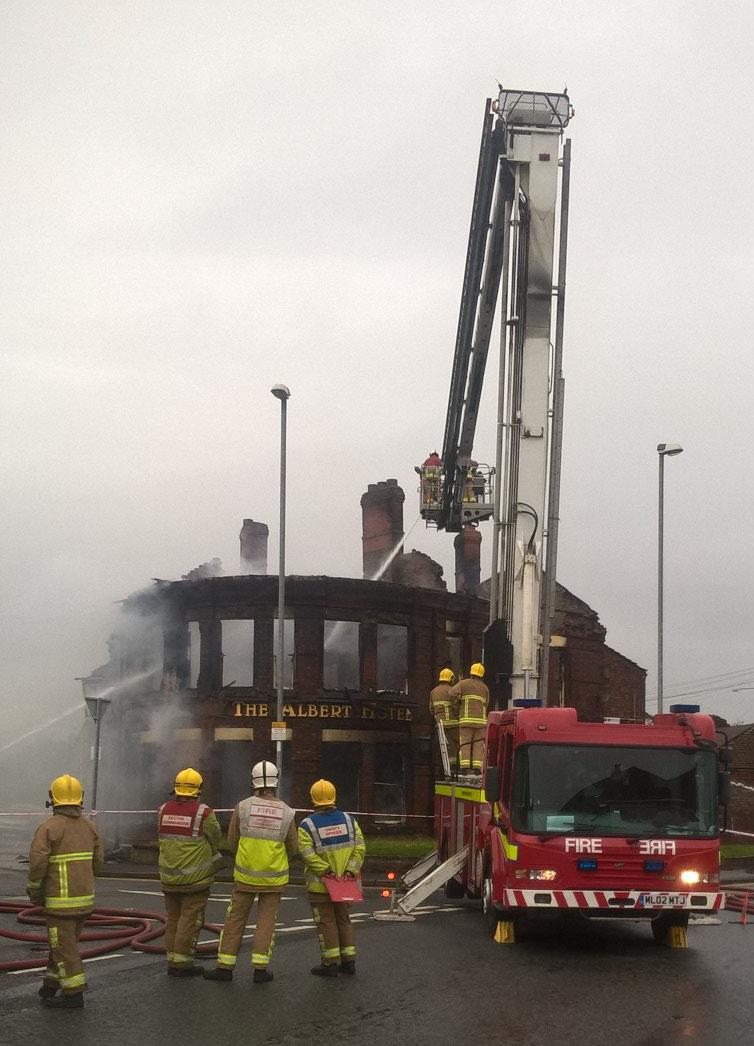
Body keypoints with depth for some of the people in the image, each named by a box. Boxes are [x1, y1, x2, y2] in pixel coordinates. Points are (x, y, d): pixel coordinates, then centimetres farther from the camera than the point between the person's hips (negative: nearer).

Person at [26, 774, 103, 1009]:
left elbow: (37, 862, -20)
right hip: (85, 897, 6)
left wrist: (34, 890, -5)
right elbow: (96, 860, 10)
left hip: (60, 900, -6)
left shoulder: (48, 827, -15)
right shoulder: (88, 826, 4)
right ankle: (50, 987, 25)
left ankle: (74, 994, 2)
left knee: (64, 947, 1)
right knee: (64, 942, 18)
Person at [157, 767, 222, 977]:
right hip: (195, 878, -5)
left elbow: (162, 839, 9)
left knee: (173, 919, 14)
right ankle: (182, 962, 1)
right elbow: (215, 841, -2)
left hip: (169, 877, 5)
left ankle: (172, 960, 17)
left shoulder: (163, 810, 1)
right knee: (190, 919, 1)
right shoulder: (204, 813, -14)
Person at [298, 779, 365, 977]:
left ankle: (330, 963, 3)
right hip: (344, 883, 4)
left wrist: (325, 870, -19)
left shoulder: (307, 825, -8)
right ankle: (348, 961, 16)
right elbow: (359, 846, -4)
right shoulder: (347, 820, 3)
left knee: (326, 922, 1)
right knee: (343, 920, 15)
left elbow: (307, 853, -20)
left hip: (320, 884, -4)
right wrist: (351, 869, -9)